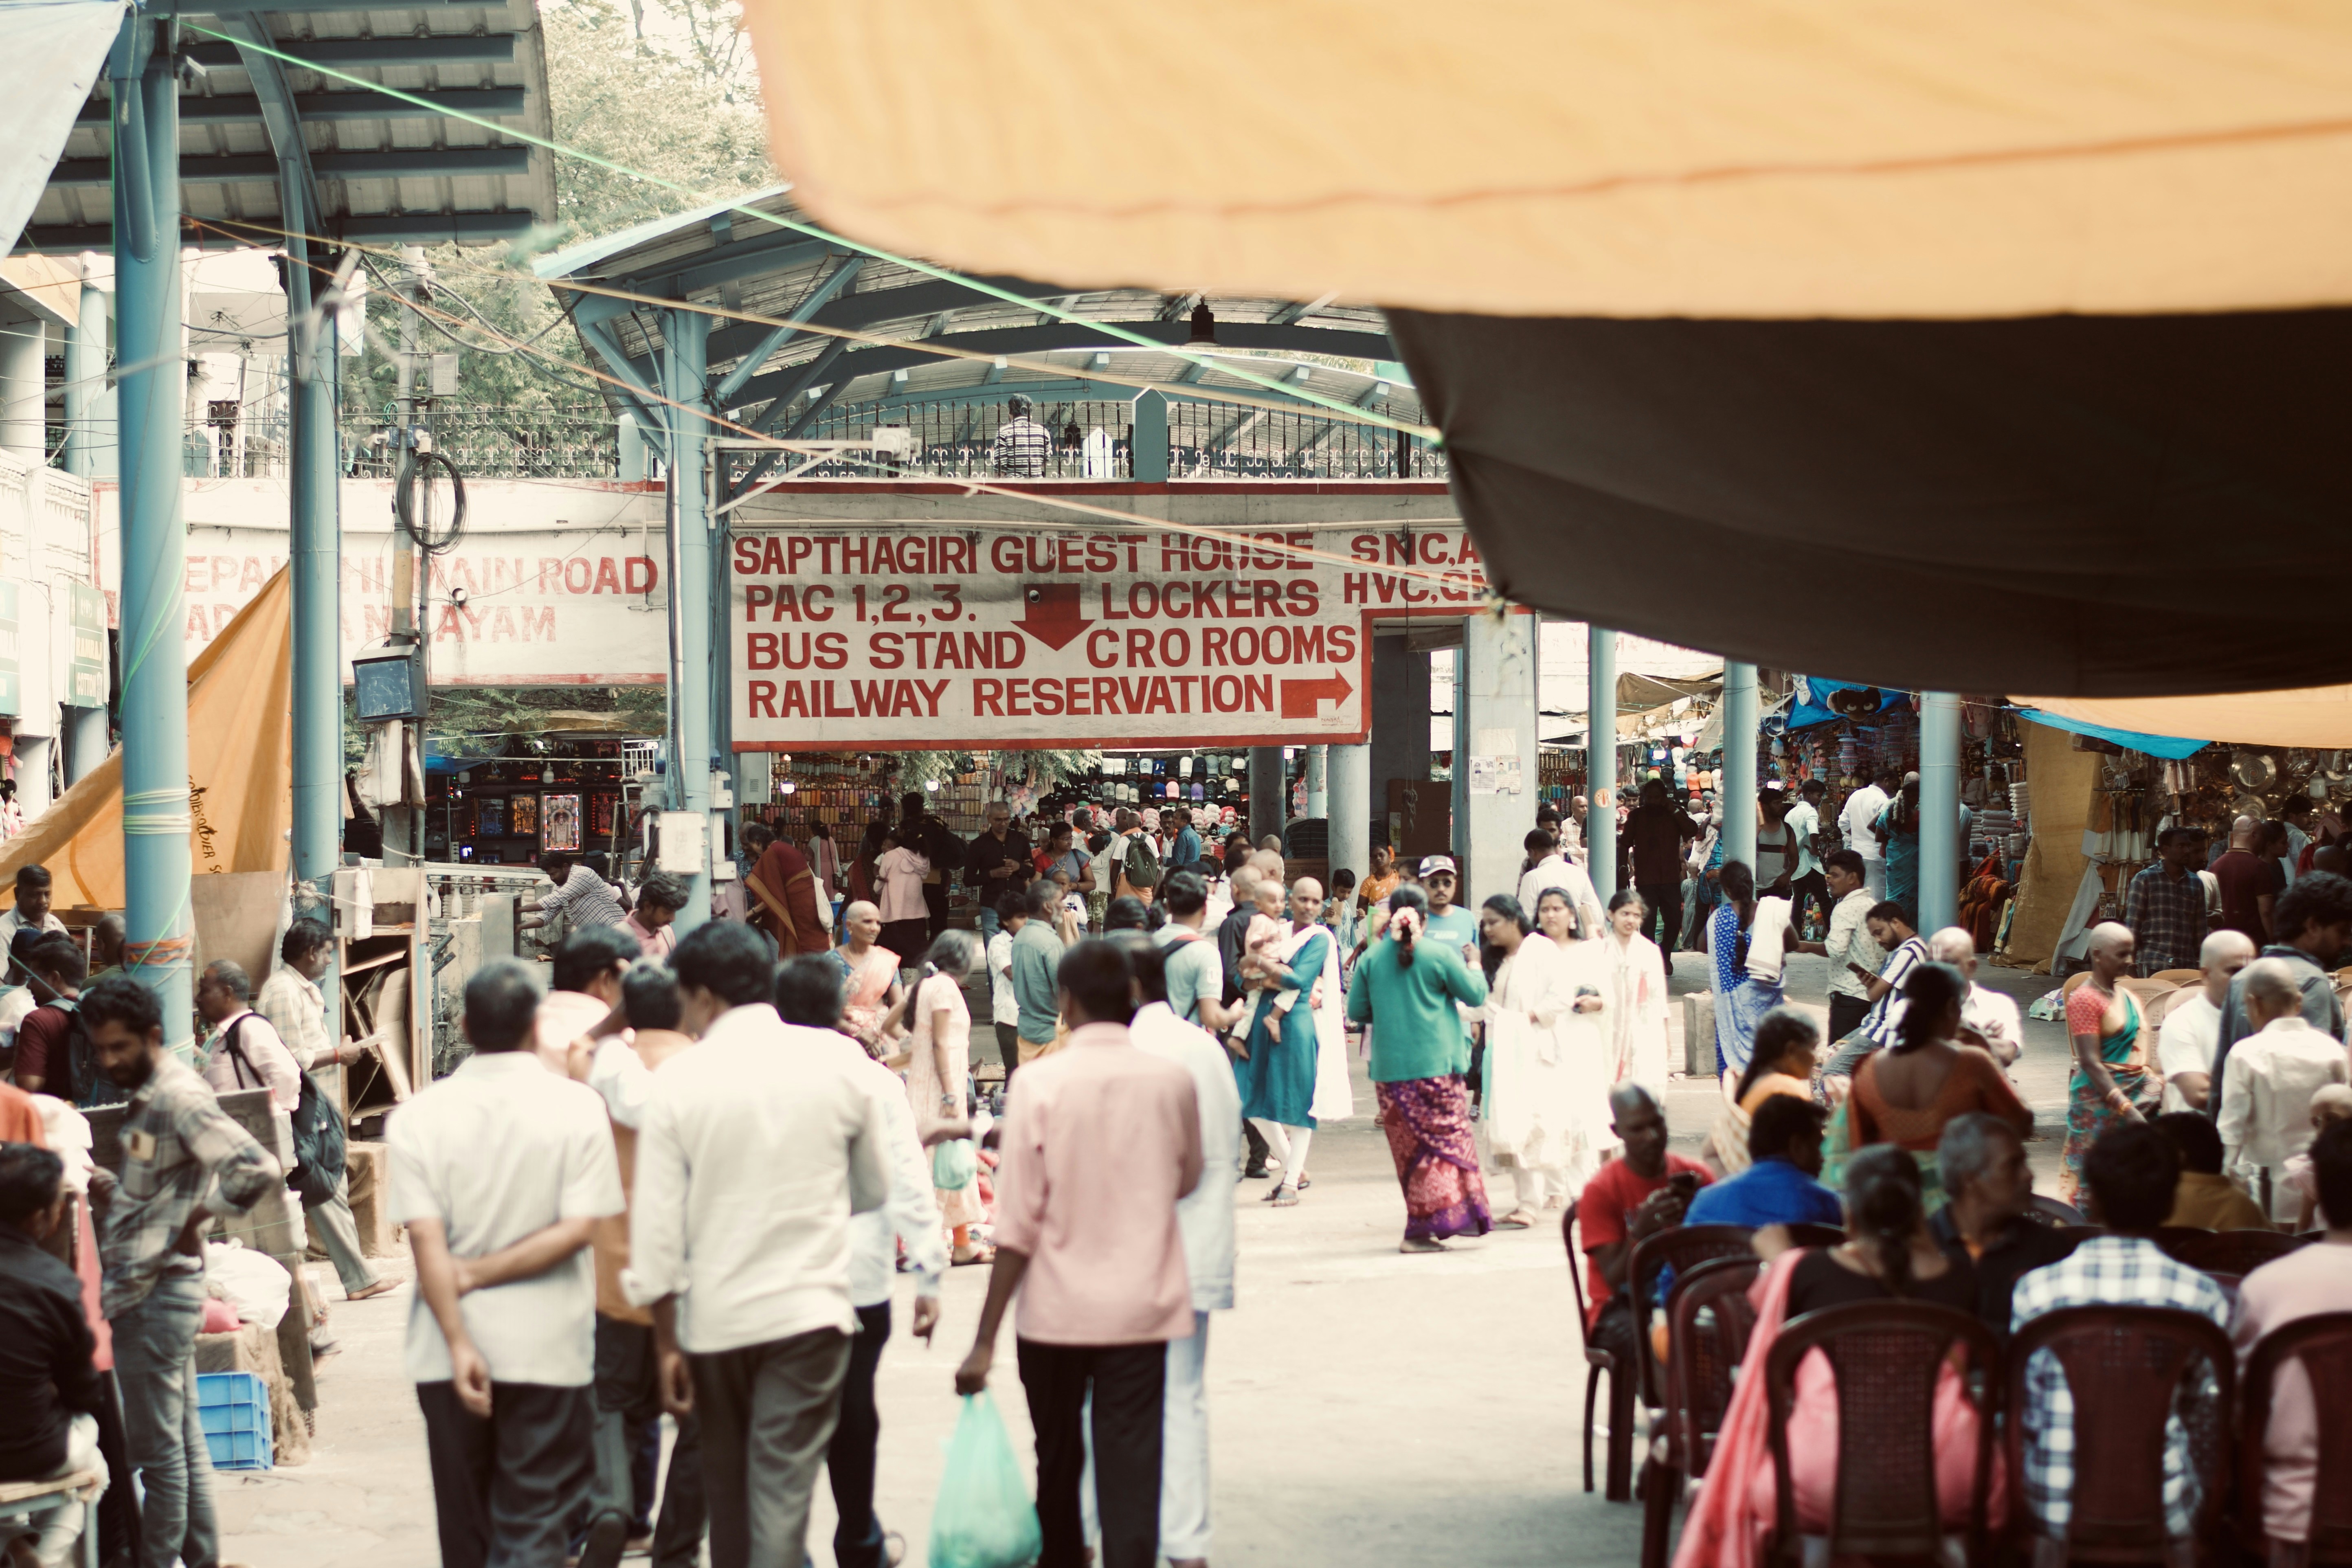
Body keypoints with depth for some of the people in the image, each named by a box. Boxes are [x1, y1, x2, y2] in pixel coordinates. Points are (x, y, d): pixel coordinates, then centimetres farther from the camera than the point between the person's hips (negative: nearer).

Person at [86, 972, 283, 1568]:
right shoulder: (147, 1094, 11)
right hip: (137, 1290, 10)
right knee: (185, 1440, 14)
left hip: (155, 1292, -10)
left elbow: (259, 1171, -27)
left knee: (158, 1450, -2)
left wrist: (198, 1214, -16)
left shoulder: (177, 1099, -18)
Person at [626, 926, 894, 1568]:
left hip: (714, 1318, 1)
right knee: (783, 1494, -4)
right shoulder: (841, 1060, -3)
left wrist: (666, 1340, 2)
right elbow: (875, 1189, 9)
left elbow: (656, 1225, -6)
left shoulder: (678, 1080, -7)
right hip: (809, 1310, -1)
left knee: (727, 1486, 19)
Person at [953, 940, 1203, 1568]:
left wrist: (986, 1339, -6)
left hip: (1057, 1306, -1)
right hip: (1142, 1305, 1)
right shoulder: (1172, 1080, -3)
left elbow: (1018, 1222, -11)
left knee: (1058, 1464, 17)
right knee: (1131, 1473, -1)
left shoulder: (1039, 1084, -9)